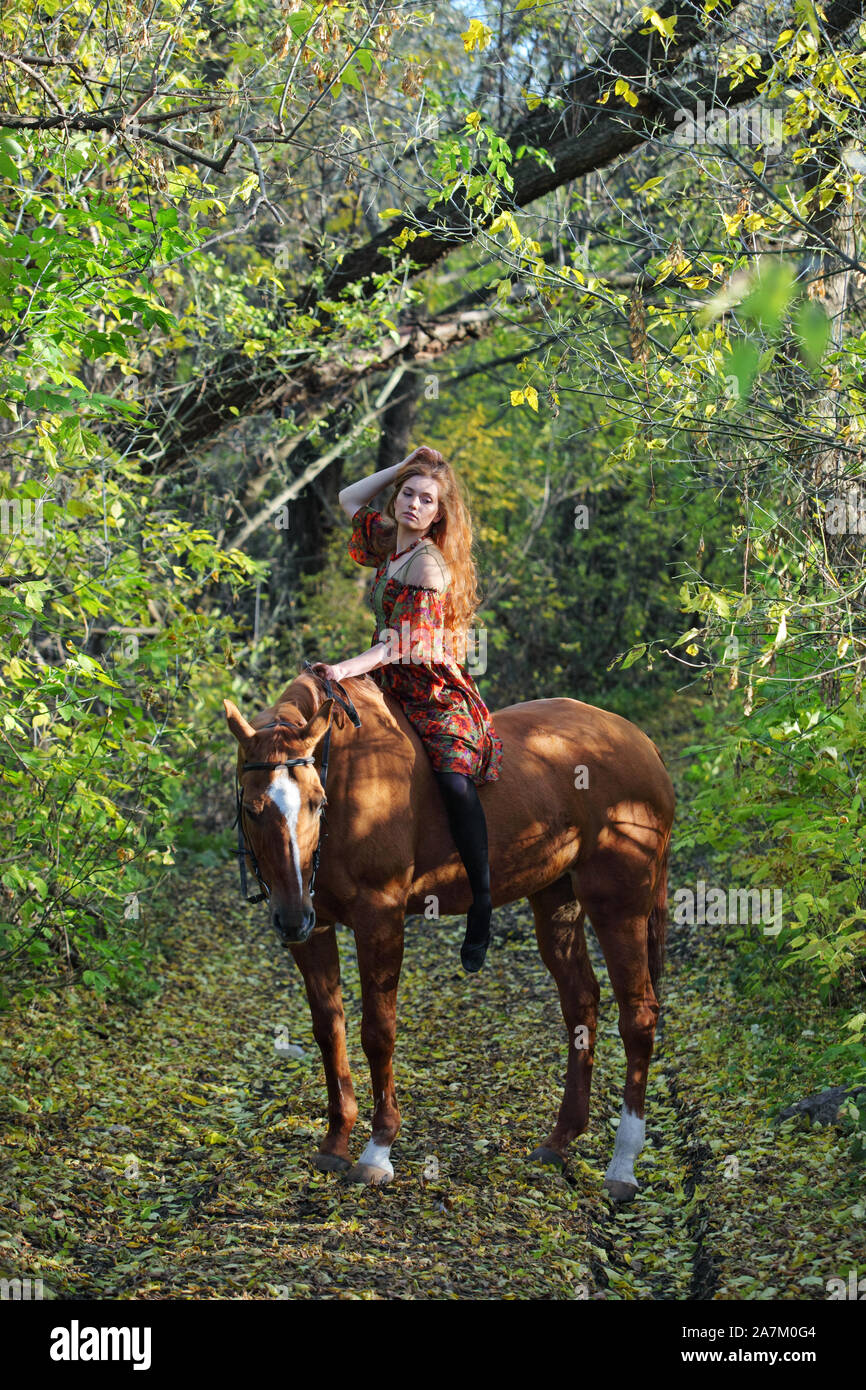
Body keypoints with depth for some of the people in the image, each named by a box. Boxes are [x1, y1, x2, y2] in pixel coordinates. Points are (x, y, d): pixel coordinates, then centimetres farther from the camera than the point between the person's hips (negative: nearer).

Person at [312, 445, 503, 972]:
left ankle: (483, 906, -25)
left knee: (455, 778, -29)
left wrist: (349, 668, -33)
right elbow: (350, 499, 25)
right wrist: (400, 467, 11)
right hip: (390, 686, 9)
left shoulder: (429, 563, -15)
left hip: (435, 692, -9)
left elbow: (404, 643, -22)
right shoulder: (390, 539, 10)